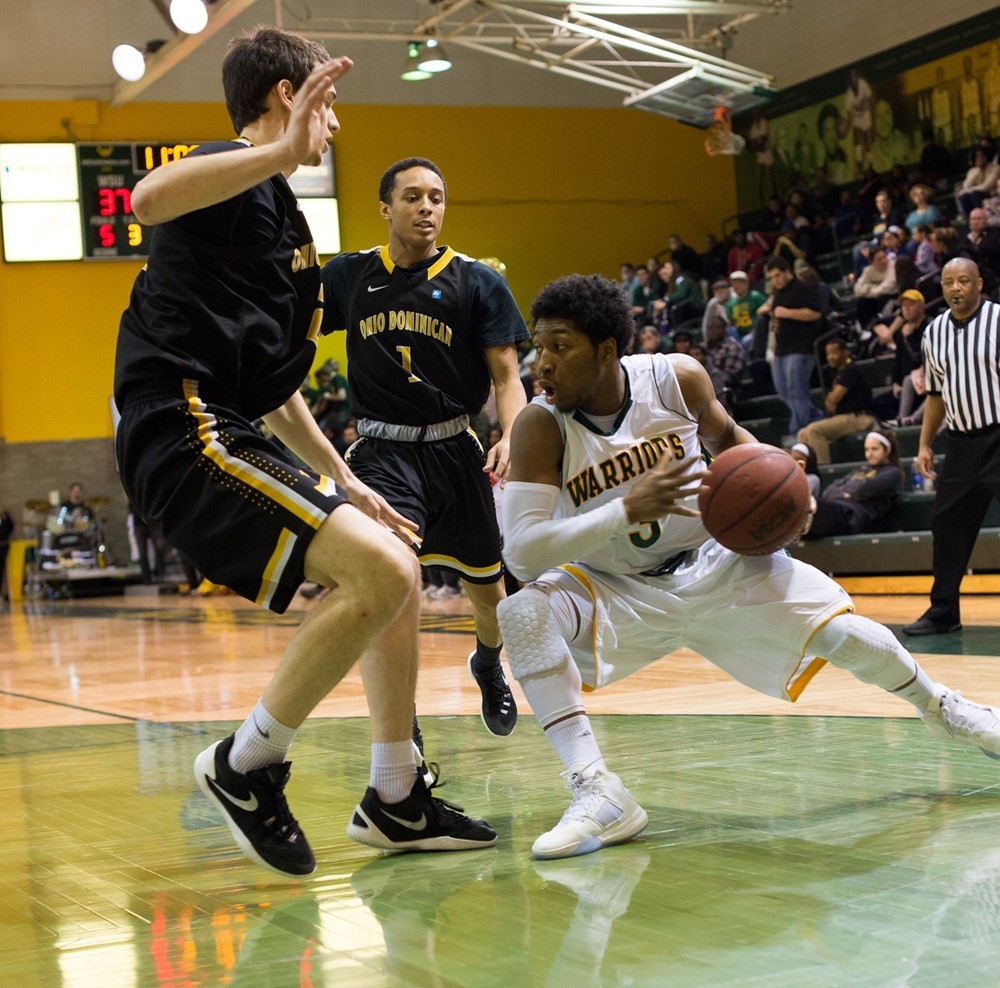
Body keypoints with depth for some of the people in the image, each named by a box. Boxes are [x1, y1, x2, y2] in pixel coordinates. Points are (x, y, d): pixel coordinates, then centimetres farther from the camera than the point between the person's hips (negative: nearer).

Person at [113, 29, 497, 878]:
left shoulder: (280, 213, 24)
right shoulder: (238, 178, -5)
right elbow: (150, 199, -32)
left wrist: (340, 479, 28)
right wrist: (285, 152, -37)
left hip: (228, 436, 11)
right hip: (183, 431, -11)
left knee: (398, 579, 15)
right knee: (380, 573, -22)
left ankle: (396, 804, 22)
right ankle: (246, 766, -7)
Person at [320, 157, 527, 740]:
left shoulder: (477, 282, -2)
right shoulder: (349, 276, 3)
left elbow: (507, 374, -5)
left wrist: (511, 436, -23)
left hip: (455, 450, 1)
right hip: (383, 452, -1)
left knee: (485, 582, 16)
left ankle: (489, 664, 51)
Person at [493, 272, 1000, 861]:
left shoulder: (676, 379, -16)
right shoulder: (541, 427, -23)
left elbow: (727, 437, 7)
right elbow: (522, 553, -30)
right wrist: (627, 510, -40)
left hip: (716, 564, 1)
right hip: (618, 591, -1)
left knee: (840, 629, -9)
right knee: (524, 613, -30)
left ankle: (943, 709, 24)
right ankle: (597, 792, -32)